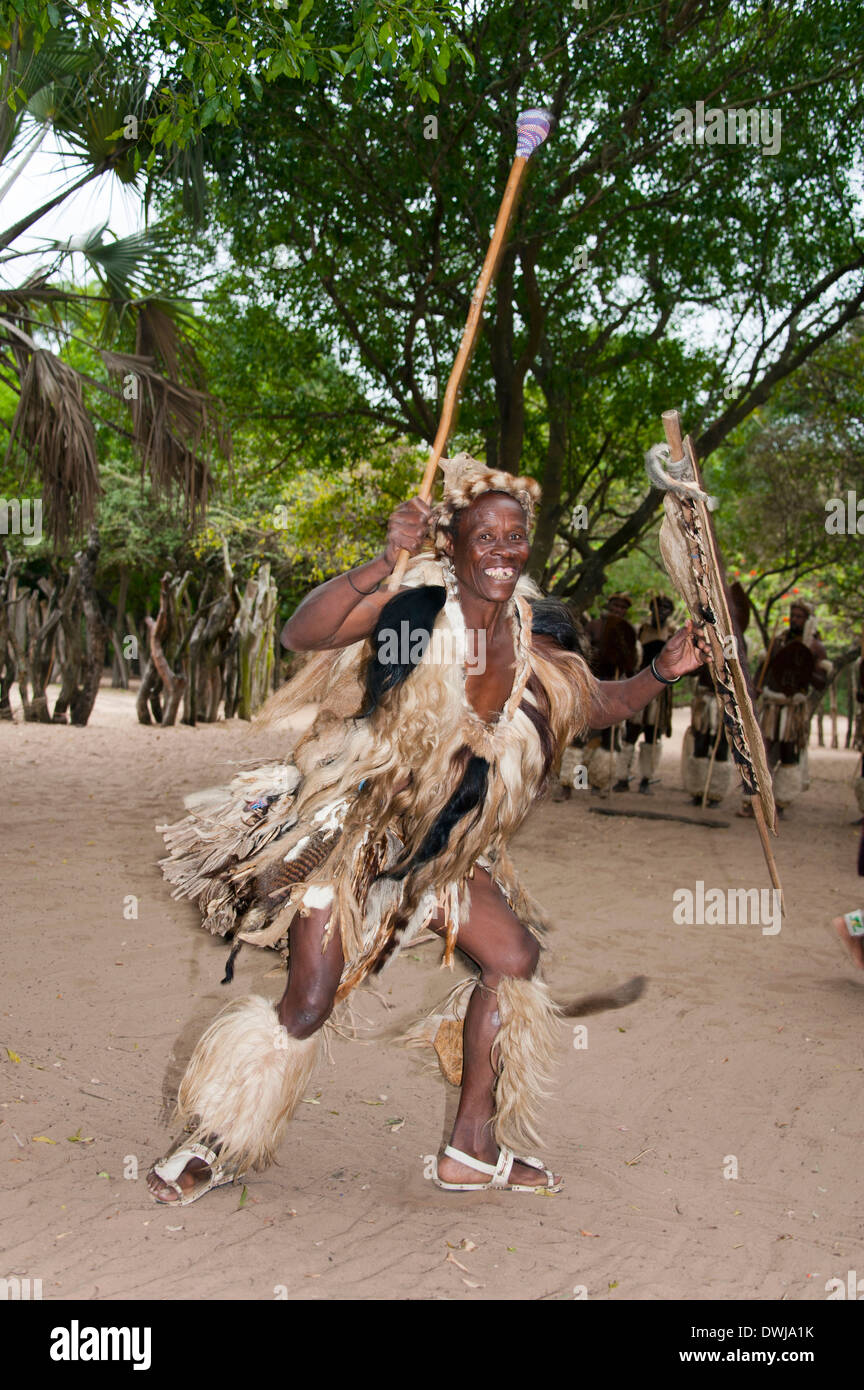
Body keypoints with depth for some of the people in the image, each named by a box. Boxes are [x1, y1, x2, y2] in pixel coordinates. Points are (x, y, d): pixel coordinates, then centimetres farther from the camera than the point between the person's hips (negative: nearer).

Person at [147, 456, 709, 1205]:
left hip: (438, 847, 7)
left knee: (515, 955, 6)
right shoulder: (413, 606, -19)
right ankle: (214, 1147, 15)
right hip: (349, 825, -6)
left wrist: (661, 672, -4)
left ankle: (473, 1148, 20)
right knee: (307, 1008, -8)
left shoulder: (530, 641, -1)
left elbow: (597, 703, 13)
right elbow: (301, 633, -32)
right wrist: (382, 564, -42)